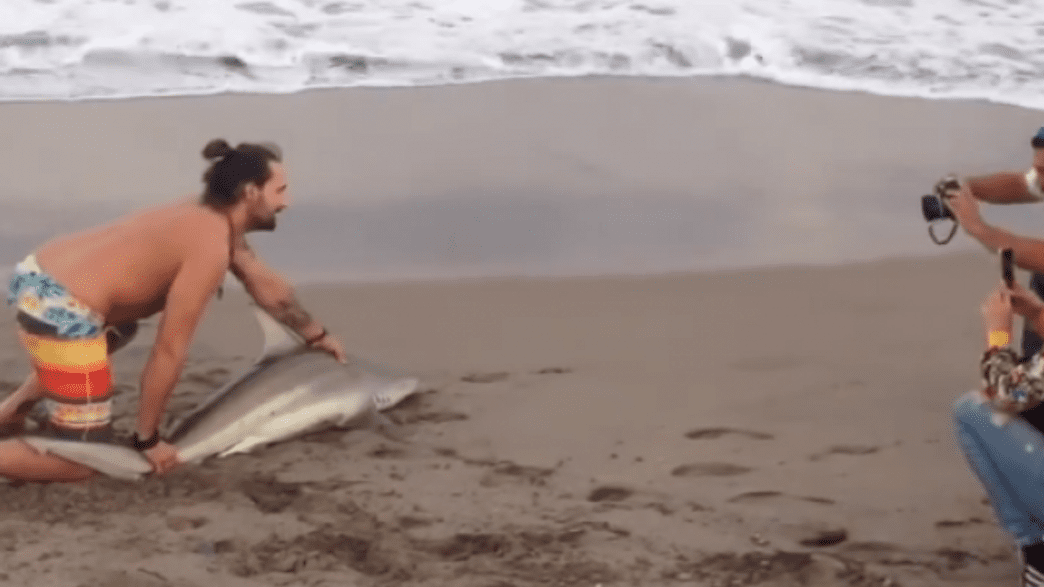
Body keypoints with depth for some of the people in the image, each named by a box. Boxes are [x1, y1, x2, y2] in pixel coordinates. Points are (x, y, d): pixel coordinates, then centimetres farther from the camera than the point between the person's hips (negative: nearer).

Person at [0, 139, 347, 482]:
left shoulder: (217, 222, 14)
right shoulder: (211, 246, -14)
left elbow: (267, 285, 31)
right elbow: (169, 352, -13)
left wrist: (317, 335, 43)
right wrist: (147, 439, -5)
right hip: (58, 308, -10)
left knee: (120, 330, 41)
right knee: (81, 461, -1)